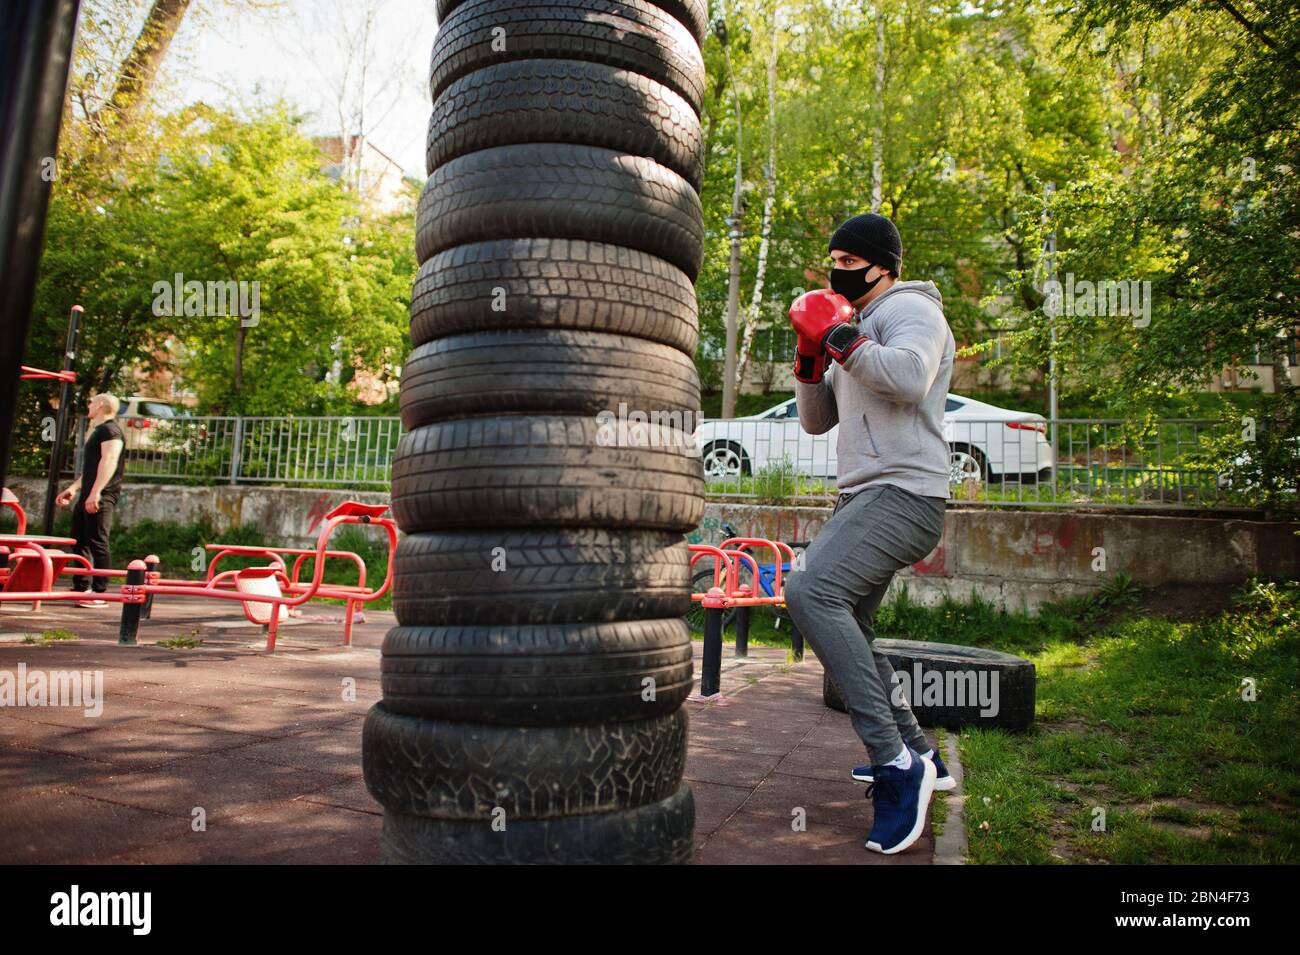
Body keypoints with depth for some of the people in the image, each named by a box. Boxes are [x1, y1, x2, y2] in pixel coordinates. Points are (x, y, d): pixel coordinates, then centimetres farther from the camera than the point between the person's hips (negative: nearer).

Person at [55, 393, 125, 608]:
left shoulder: (110, 430, -9)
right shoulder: (98, 431, 24)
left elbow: (109, 461, -22)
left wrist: (95, 492, -29)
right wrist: (74, 487, 28)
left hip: (101, 496, -11)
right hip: (89, 495, 11)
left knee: (97, 542, -12)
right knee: (79, 539, 14)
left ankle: (99, 593, -11)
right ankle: (80, 587, 22)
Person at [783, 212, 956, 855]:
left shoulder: (909, 309, -3)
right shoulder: (859, 328, 25)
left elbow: (909, 378, -27)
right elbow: (816, 421, 22)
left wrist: (838, 336, -18)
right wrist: (810, 358, 7)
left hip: (903, 495, -10)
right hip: (863, 499, 11)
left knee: (811, 591, -29)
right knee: (846, 629, 15)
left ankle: (896, 762, -24)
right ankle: (917, 759, 27)